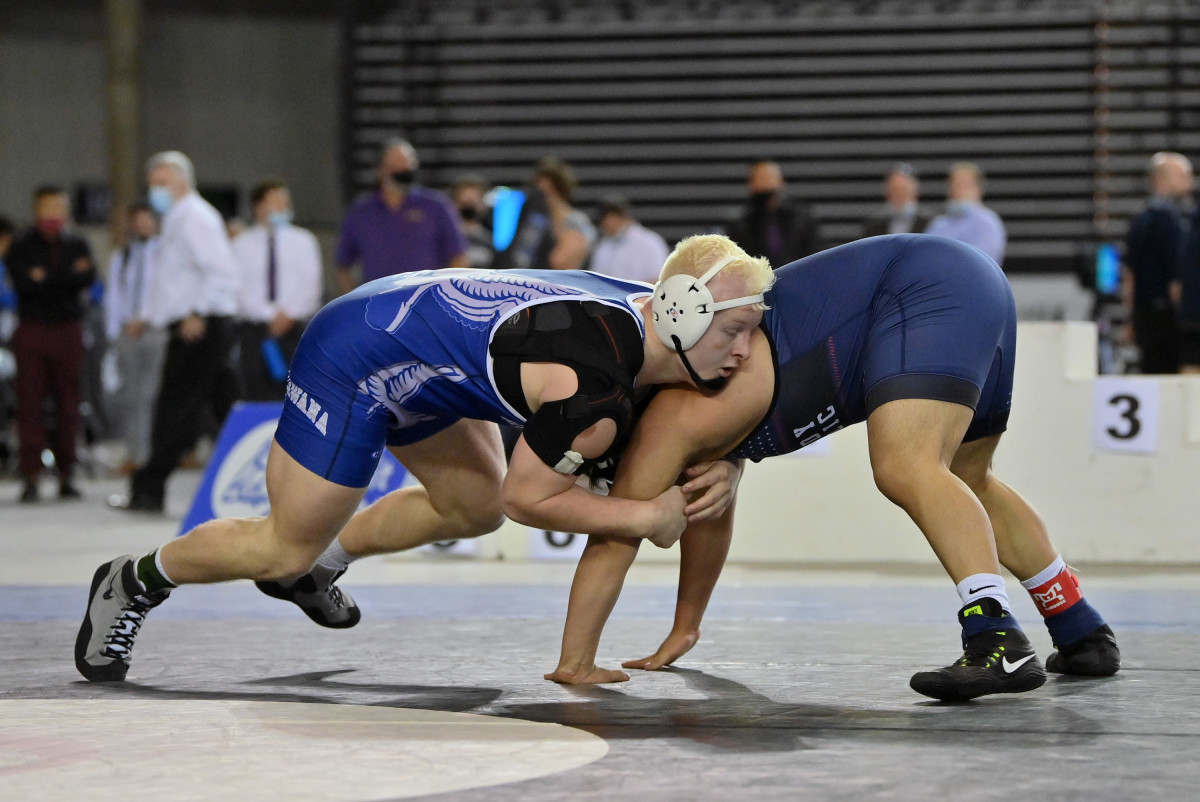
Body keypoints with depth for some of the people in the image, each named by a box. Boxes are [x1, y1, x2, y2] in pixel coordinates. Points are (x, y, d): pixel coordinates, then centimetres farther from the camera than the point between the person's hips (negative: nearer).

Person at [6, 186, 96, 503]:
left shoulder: (77, 246, 9)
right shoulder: (21, 248, 3)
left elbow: (88, 277, -9)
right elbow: (23, 283, -14)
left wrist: (46, 278, -16)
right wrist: (69, 276, -13)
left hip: (68, 331, 2)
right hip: (32, 331, -2)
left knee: (68, 403, 2)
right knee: (30, 402, -6)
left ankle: (66, 476, 9)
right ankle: (31, 477, -5)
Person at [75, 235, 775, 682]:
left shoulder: (644, 307, -8)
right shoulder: (594, 392, -34)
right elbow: (529, 496, -20)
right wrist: (647, 517, -15)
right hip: (355, 362, -9)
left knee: (474, 510, 22)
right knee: (286, 546, 0)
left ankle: (315, 563, 40)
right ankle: (133, 583, 24)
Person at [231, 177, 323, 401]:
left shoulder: (303, 241, 11)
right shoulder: (242, 245, 6)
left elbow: (311, 285, 3)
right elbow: (240, 290, -4)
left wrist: (289, 313, -12)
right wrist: (270, 315, -15)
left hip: (292, 330, 1)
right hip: (253, 330, -1)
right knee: (255, 393, -7)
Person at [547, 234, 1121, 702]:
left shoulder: (670, 422, -8)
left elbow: (612, 544, -6)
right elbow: (710, 514, 33)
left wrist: (574, 664, -2)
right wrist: (684, 631, 41)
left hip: (929, 289, -10)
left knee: (905, 470, -25)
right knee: (967, 484, 24)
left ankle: (1000, 644, -38)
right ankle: (1085, 636, 31)